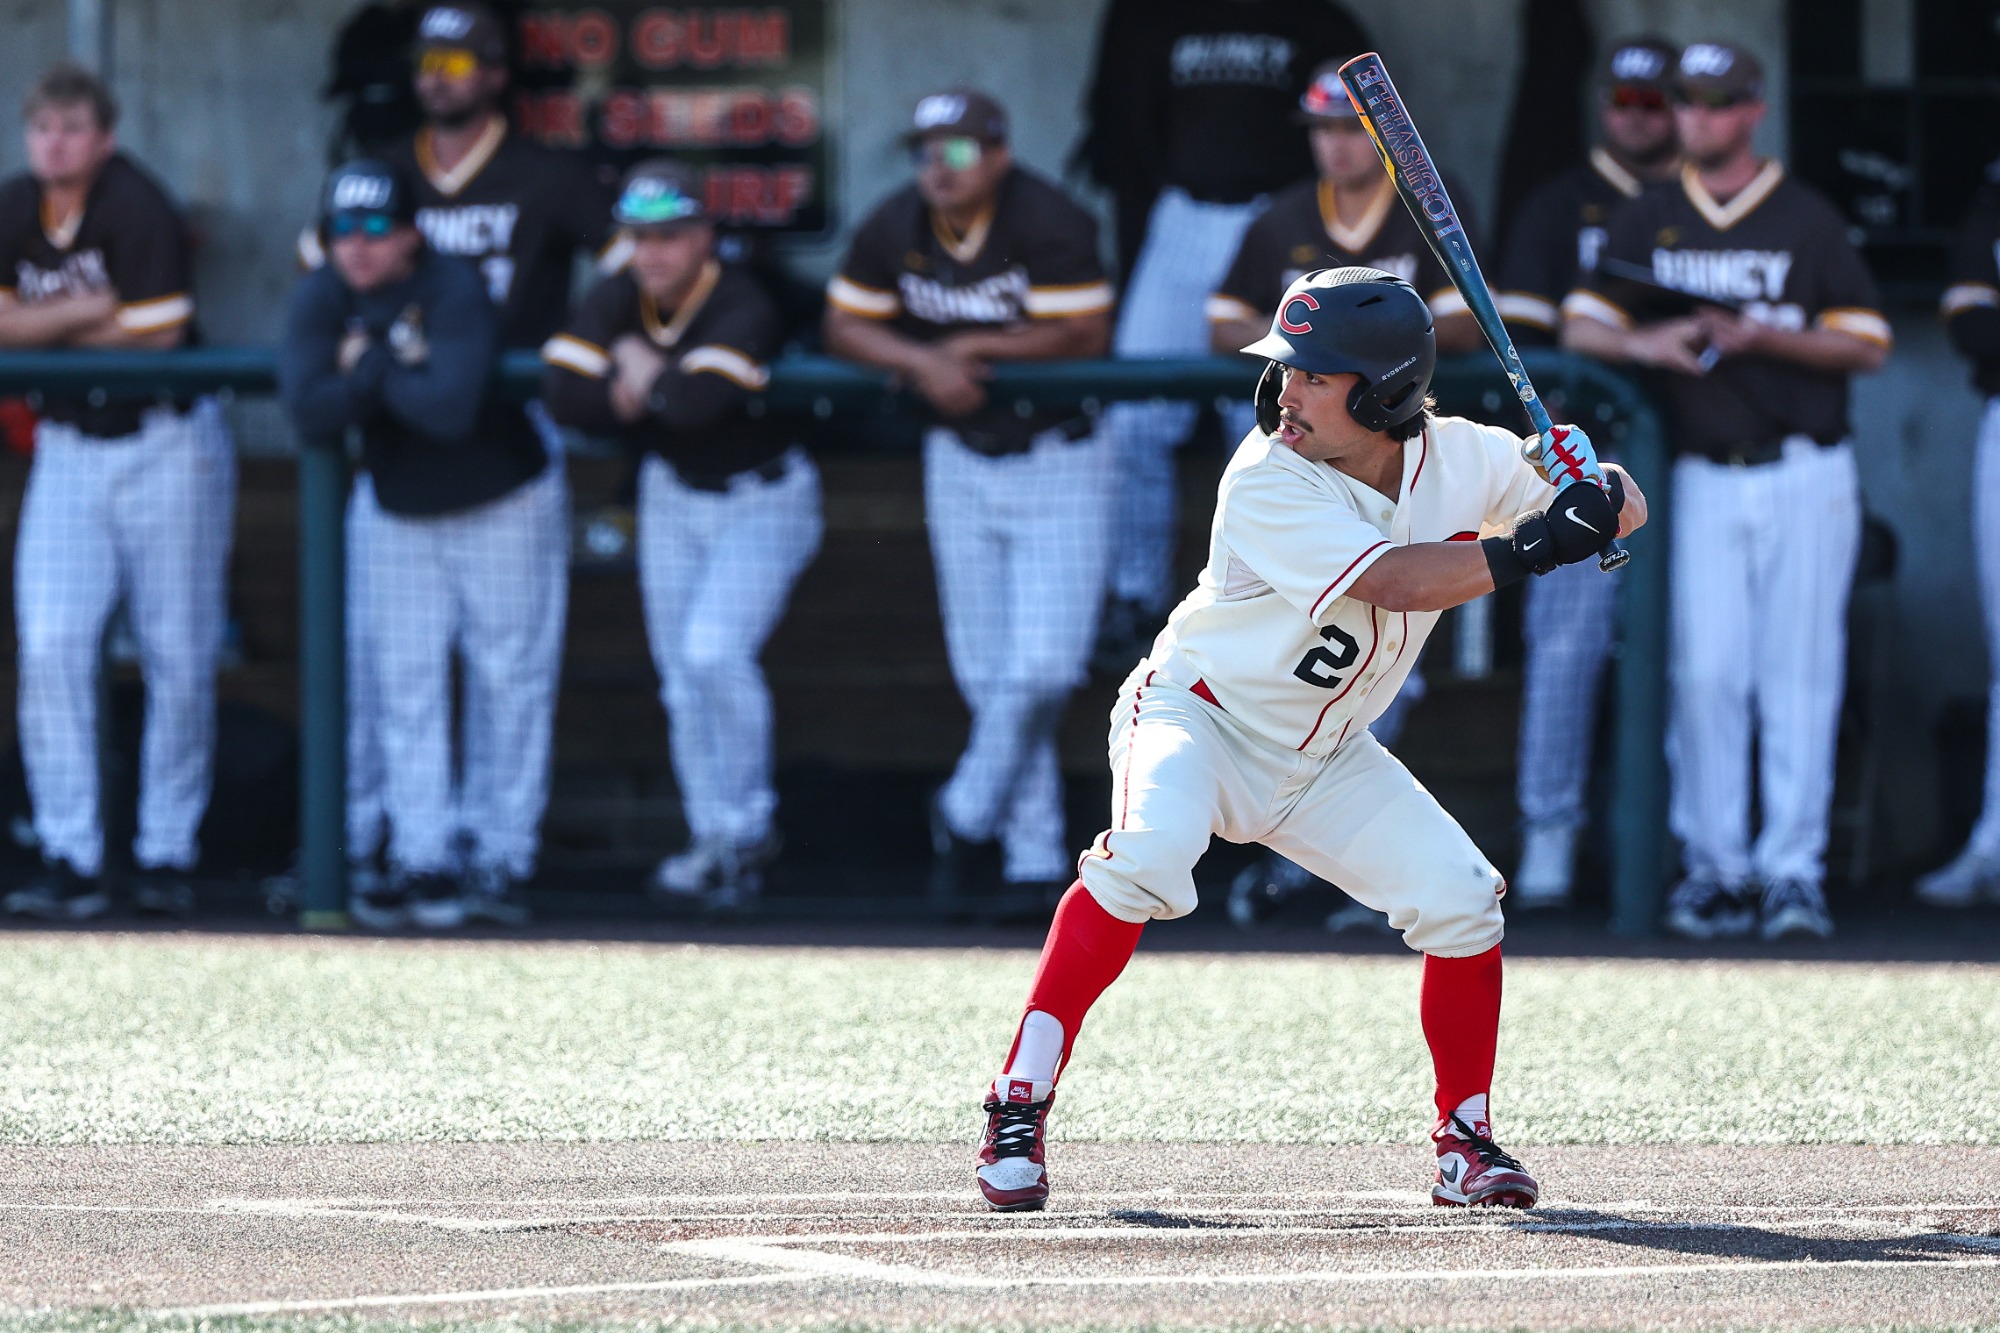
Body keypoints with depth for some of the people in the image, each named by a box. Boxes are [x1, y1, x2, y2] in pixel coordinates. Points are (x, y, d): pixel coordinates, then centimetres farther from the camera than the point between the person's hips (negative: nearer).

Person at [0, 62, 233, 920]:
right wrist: (92, 311, -16)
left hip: (166, 443, -4)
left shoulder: (138, 211, -14)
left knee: (178, 657, -1)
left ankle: (166, 854, 8)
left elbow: (158, 333, -18)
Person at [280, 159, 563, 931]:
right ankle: (423, 861, 4)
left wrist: (366, 370, -24)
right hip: (399, 519, 5)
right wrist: (393, 367, -28)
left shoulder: (455, 294, -23)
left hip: (499, 511, -5)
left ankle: (503, 858, 7)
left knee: (505, 685, 1)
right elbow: (312, 416, -21)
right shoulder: (321, 301, -9)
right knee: (406, 690, 2)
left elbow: (450, 409, -37)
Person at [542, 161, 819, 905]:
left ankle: (750, 824, -5)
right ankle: (717, 842, 20)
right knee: (681, 676, 8)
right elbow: (564, 396, -17)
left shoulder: (741, 310, -28)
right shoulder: (616, 304, -8)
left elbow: (698, 402, -41)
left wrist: (643, 378, -23)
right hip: (672, 495, 7)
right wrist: (632, 396, -29)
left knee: (714, 652, -21)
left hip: (762, 500, -7)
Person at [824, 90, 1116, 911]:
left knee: (1042, 665, -12)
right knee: (986, 672, 5)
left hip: (1057, 463, -5)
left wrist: (971, 349, -17)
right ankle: (1034, 857, 13)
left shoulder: (1050, 227, -20)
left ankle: (966, 816, 9)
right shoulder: (894, 229, -5)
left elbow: (1083, 336, -22)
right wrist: (924, 364, -16)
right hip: (958, 463, 5)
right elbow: (846, 326, 2)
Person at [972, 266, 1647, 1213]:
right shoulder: (1268, 482, -25)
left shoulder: (1464, 459, -9)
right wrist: (1532, 548, -43)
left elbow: (1622, 508, -1)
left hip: (1322, 762, 5)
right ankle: (1019, 1111, -27)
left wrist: (1598, 491, -25)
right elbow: (1390, 580, -35)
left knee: (1461, 899, -8)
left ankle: (1464, 1143, 11)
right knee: (1146, 859, -33)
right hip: (1197, 715, -5)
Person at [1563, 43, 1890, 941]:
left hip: (1804, 482, -1)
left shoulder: (1808, 220, 5)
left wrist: (1764, 336, -13)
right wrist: (1642, 344, -14)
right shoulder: (1646, 222, 12)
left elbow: (1867, 346, 2)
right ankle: (1713, 867, 1)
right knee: (1704, 674, -6)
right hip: (1700, 483, 2)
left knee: (1800, 679, -4)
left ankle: (1792, 871, -2)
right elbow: (1580, 327, 8)